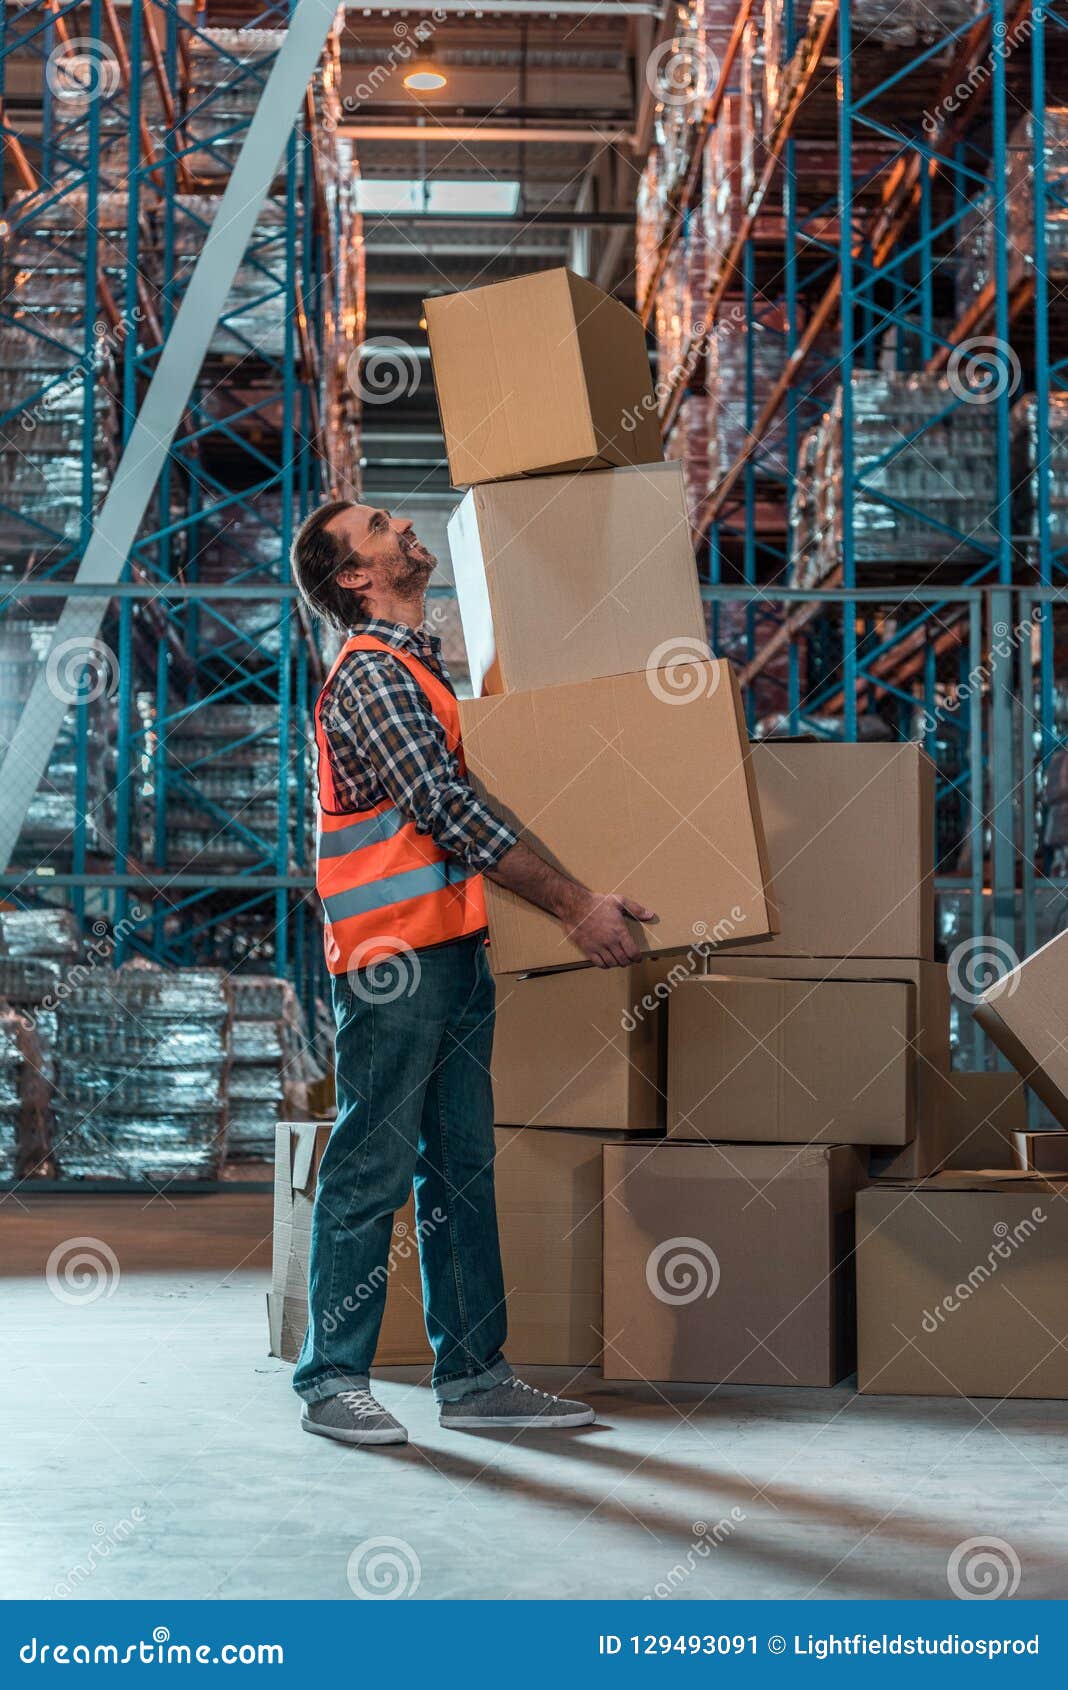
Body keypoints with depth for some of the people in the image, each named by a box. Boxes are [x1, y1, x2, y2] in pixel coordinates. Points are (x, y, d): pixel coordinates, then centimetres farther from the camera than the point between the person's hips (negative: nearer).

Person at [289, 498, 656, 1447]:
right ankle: (333, 1382, 4)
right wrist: (576, 905, -18)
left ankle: (474, 1376, 15)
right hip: (395, 958, -9)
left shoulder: (421, 667, 20)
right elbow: (451, 813, -18)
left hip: (453, 951, 9)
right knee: (371, 1171, -4)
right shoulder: (371, 674, -11)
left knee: (461, 1172, 9)